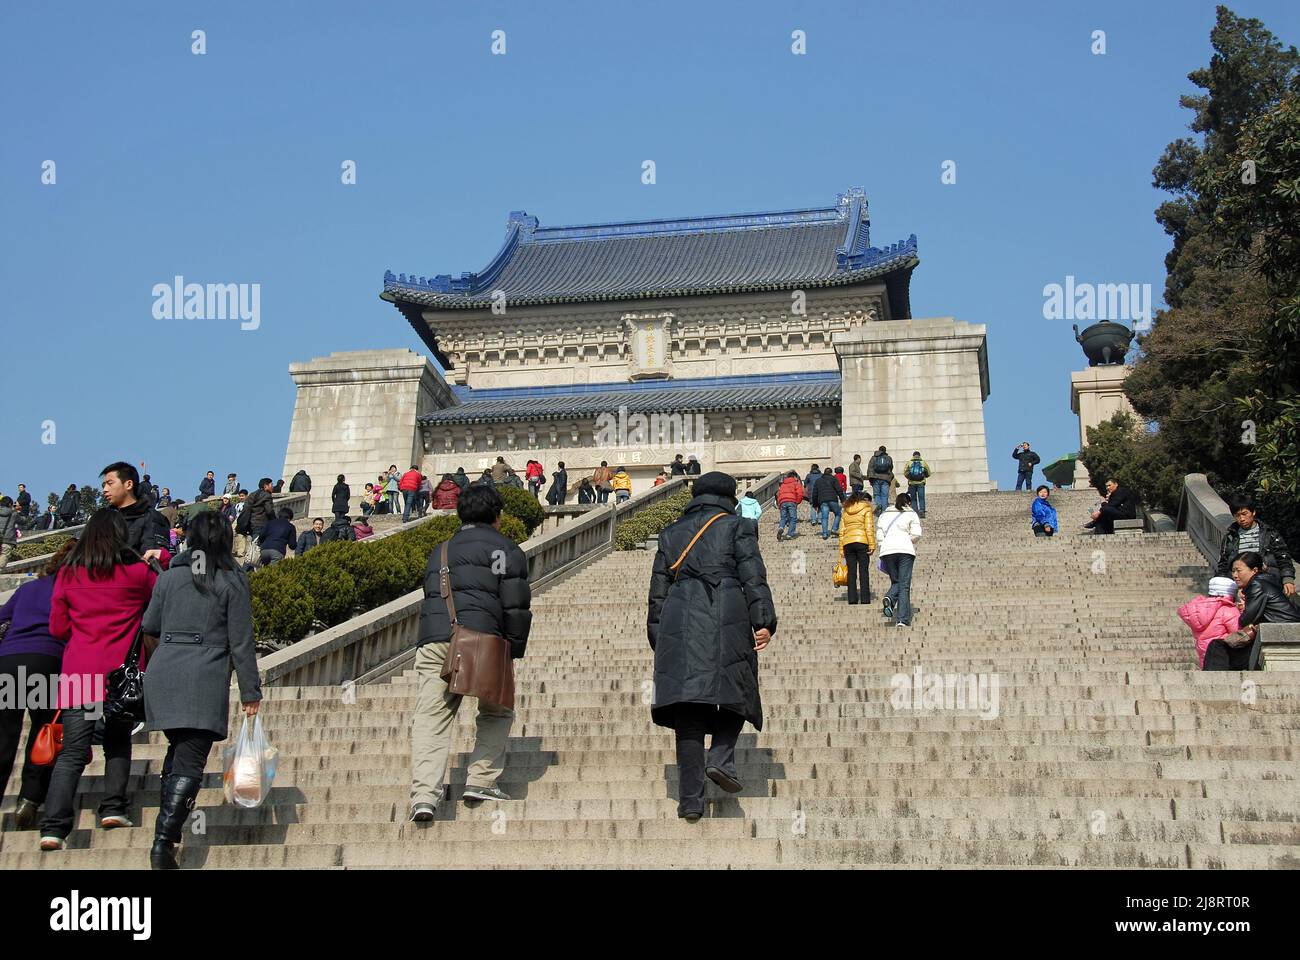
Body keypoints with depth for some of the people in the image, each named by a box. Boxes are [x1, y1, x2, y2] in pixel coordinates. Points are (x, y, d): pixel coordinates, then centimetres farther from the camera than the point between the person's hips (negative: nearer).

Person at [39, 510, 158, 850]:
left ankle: (53, 828, -9)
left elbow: (57, 628, 10)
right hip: (120, 672, -1)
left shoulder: (68, 573, 5)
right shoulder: (136, 571, -2)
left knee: (71, 752, 0)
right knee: (118, 742, 17)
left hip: (77, 672, 1)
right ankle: (113, 807, 7)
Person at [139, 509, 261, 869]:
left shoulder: (170, 576, 8)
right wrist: (251, 694, 1)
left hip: (163, 674, 4)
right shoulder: (233, 581, -2)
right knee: (190, 762, -4)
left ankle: (168, 827, 24)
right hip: (205, 680, -4)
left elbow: (149, 627, 16)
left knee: (177, 749, 22)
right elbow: (241, 643, -3)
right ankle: (163, 841, -14)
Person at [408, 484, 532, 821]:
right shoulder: (505, 549, 10)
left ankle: (424, 794, -15)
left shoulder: (440, 551, 29)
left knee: (430, 717, -2)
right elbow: (515, 605, 2)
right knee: (496, 713, 16)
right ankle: (481, 780, 6)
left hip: (432, 640, 4)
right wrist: (515, 650, 8)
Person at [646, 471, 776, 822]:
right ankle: (721, 756, -13)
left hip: (678, 622, 3)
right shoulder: (737, 527, 10)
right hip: (727, 620, -3)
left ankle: (690, 800, -3)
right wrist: (764, 621, -8)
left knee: (688, 709, 1)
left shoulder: (671, 533, 21)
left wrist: (657, 639, 20)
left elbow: (657, 592, 18)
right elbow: (753, 577, -4)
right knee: (736, 690, 12)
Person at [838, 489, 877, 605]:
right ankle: (865, 599, -6)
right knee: (864, 571, -1)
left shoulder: (846, 510, 18)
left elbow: (842, 531, 14)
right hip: (862, 541, -4)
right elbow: (869, 528, -7)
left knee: (851, 572, 5)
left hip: (847, 543, 4)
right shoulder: (866, 509, 4)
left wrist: (842, 550, 14)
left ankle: (852, 599, -1)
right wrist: (872, 545, -7)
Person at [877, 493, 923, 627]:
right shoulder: (911, 514, 9)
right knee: (904, 585, -1)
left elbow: (879, 536, 12)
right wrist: (909, 542, 14)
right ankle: (903, 619, -9)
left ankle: (889, 598, -18)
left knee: (895, 581, 16)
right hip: (905, 550, -3)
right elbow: (916, 534, -3)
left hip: (887, 550, 3)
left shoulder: (883, 515, 19)